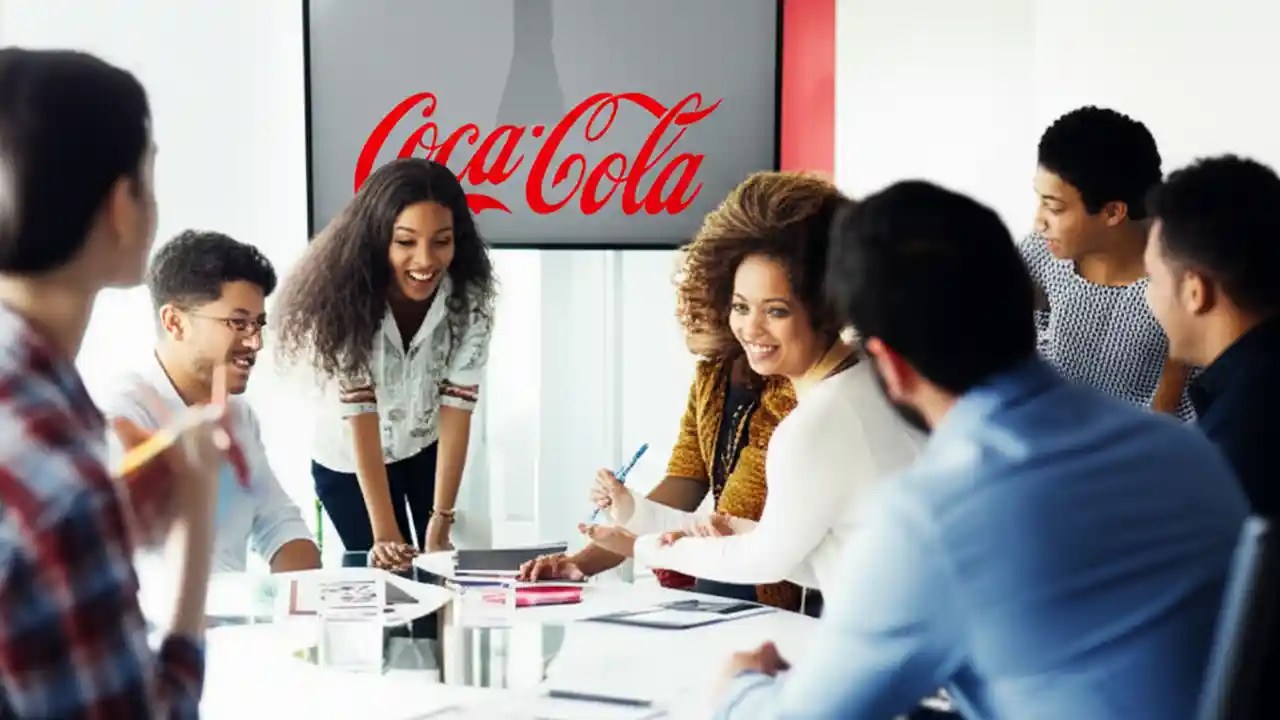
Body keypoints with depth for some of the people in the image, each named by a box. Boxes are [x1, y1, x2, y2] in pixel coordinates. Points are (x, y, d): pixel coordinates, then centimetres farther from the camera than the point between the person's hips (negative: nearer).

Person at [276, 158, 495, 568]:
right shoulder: (347, 298, -32)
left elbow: (457, 407, -25)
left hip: (429, 450, 2)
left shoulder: (469, 299, -25)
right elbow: (359, 414, -34)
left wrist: (441, 524, -30)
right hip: (351, 463, -2)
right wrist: (384, 534, -38)